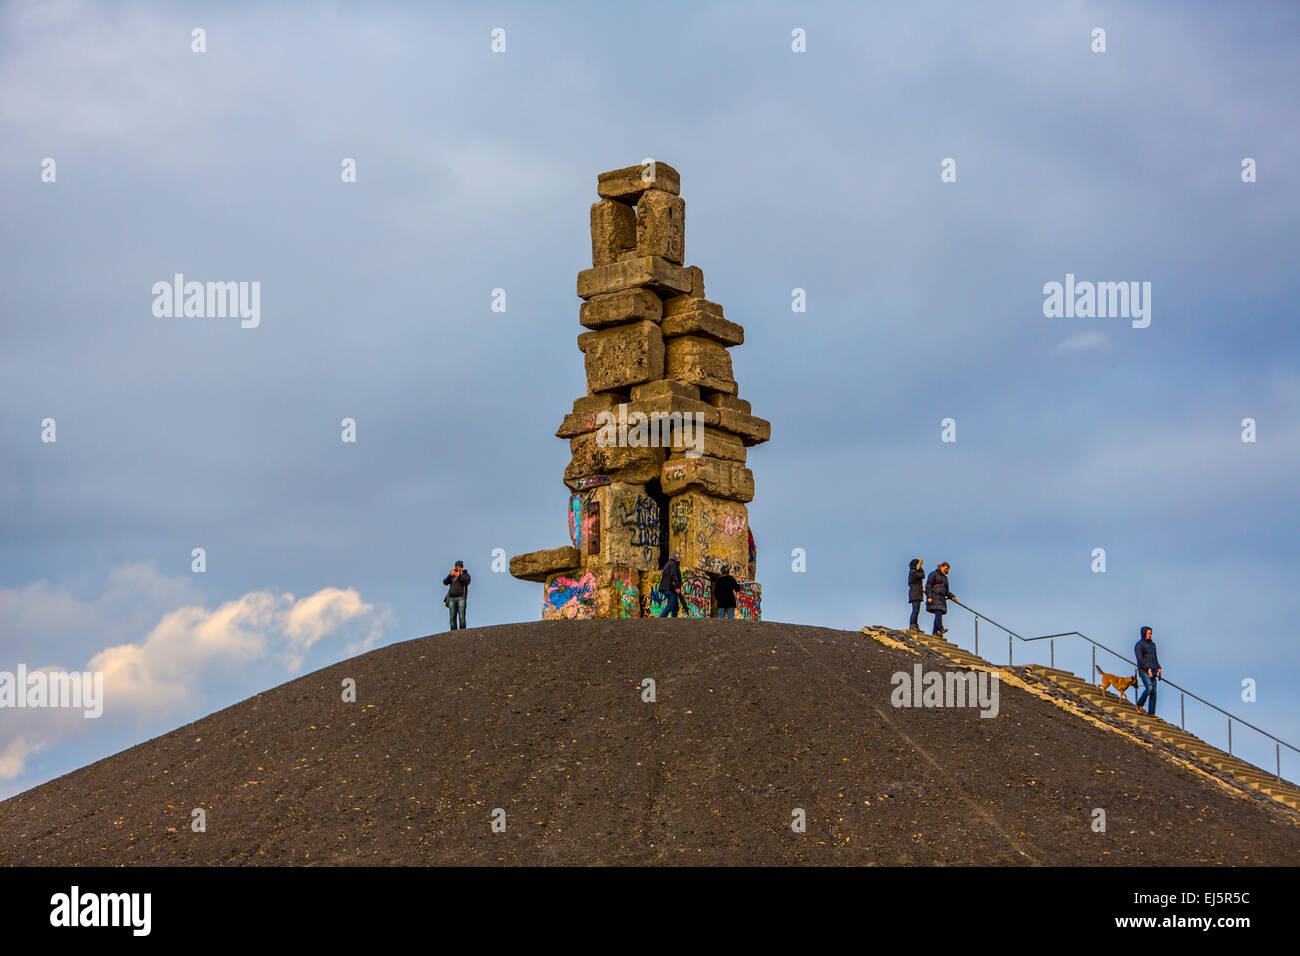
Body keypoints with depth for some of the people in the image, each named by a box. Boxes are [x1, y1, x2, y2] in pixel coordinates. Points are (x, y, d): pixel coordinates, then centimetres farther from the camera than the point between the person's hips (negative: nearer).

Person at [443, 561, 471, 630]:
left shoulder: (466, 575, 7)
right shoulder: (452, 576, 18)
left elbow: (466, 582, -13)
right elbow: (445, 582, 4)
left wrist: (459, 575, -26)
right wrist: (451, 574, -10)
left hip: (461, 598, -3)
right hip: (452, 598, 3)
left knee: (461, 617, -13)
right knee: (453, 618, -4)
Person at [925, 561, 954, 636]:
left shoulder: (945, 578, 26)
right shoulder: (933, 574, 4)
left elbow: (946, 591, 28)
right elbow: (928, 586, -5)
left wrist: (952, 596, 10)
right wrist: (929, 596, -16)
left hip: (941, 598, 7)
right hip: (934, 596, -7)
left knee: (939, 614, -4)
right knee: (938, 612, -23)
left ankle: (935, 632, -7)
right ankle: (940, 628, -38)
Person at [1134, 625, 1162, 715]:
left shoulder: (1152, 644, 19)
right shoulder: (1139, 645, -5)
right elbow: (1140, 659, -15)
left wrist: (1158, 668, 9)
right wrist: (1148, 669, -23)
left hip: (1152, 671, 7)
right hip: (1144, 671, -7)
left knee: (1153, 692, -1)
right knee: (1149, 688, -23)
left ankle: (1151, 713, 0)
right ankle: (1140, 704, -1)